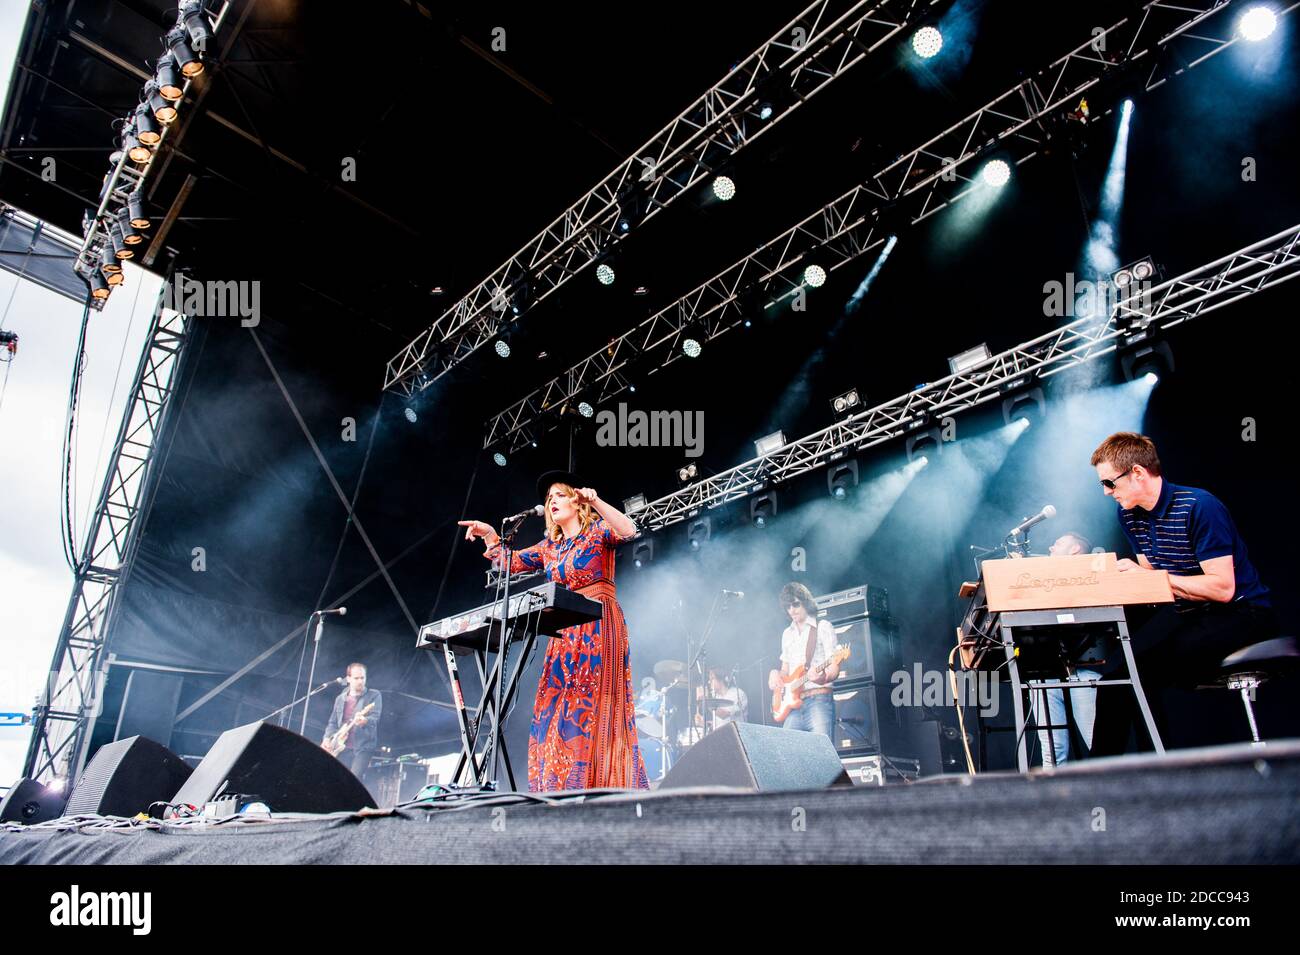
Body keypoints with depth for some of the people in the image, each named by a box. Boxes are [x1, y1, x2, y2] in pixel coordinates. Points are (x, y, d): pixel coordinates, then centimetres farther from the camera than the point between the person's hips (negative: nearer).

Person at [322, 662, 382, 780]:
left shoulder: (374, 695, 0)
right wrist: (327, 738, -2)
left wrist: (364, 721, -36)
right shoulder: (340, 699, 14)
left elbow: (375, 718, -14)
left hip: (363, 747, -4)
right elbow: (332, 723, 17)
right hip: (342, 747, 5)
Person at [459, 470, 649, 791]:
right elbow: (510, 563, 22)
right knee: (557, 709, -1)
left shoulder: (597, 530, 2)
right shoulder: (550, 546, 20)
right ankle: (561, 791, 1)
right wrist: (490, 536, 8)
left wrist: (596, 502, -23)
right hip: (565, 633, 7)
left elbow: (628, 530, -17)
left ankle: (600, 792, -11)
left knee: (593, 706, -12)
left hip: (600, 628, -7)